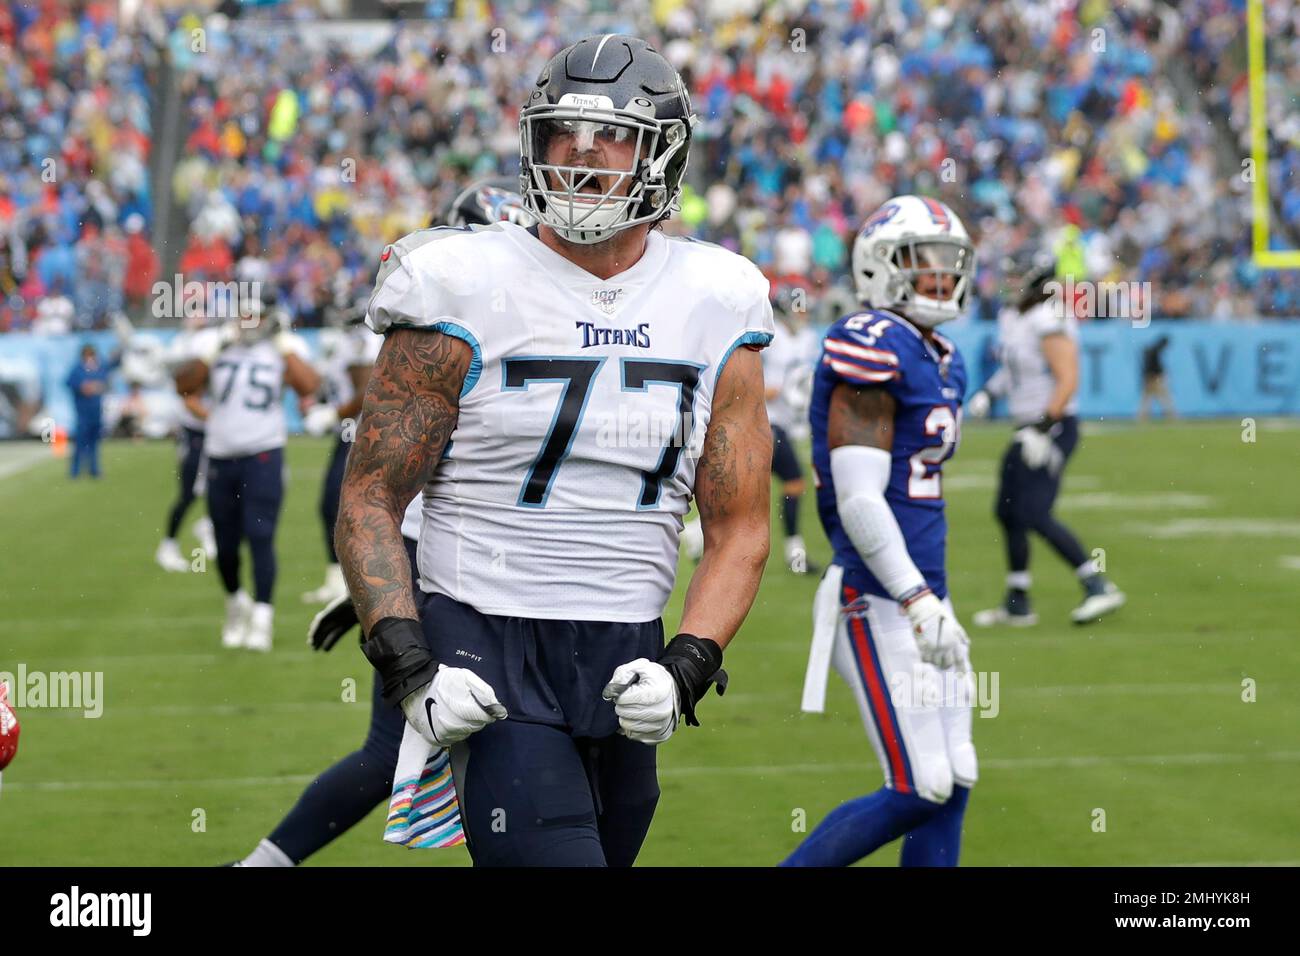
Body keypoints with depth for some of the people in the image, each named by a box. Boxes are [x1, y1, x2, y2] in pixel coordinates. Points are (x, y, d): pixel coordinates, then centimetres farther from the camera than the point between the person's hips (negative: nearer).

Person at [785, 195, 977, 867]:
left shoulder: (943, 361, 16)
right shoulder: (871, 347, -14)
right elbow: (859, 501, -20)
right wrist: (920, 602, -23)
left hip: (921, 594, 9)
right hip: (879, 602, -9)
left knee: (952, 787, 6)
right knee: (918, 791, -10)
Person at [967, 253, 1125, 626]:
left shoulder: (1049, 322, -18)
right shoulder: (1013, 318, 11)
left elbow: (1068, 380, -22)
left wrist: (1043, 428, -24)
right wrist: (989, 392, 13)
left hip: (1054, 427, -10)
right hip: (1028, 428, 10)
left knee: (1035, 514, -16)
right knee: (1008, 513, 12)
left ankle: (1099, 587, -11)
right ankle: (1017, 603, 21)